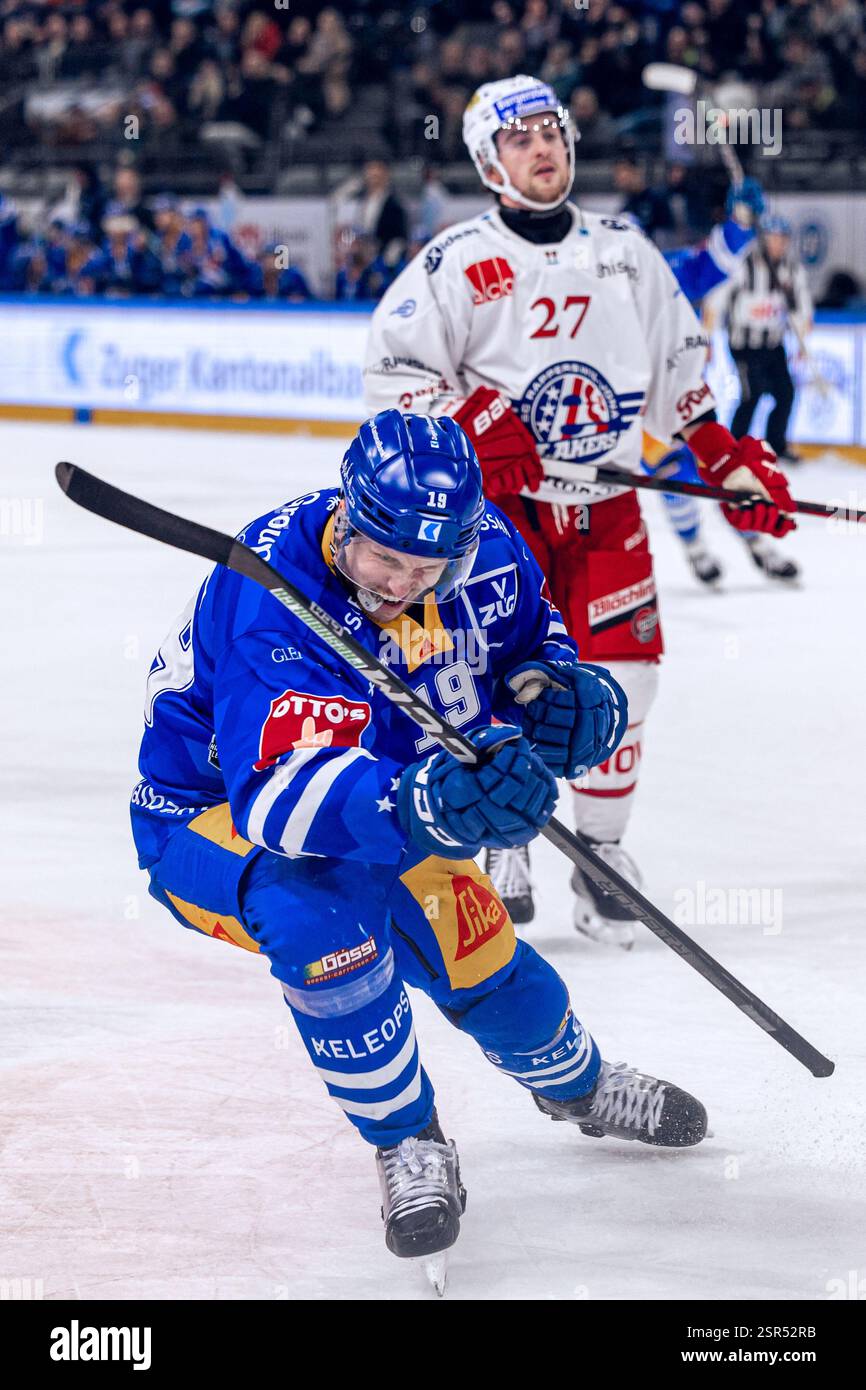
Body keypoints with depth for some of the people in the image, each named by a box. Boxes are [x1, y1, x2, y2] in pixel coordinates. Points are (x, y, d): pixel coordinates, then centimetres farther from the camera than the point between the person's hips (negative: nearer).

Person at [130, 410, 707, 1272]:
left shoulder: (486, 548, -18)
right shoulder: (273, 596, -38)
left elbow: (533, 640, 5)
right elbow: (279, 791, -50)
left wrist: (564, 691, -19)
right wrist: (423, 803, -65)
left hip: (393, 802, 6)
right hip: (213, 816, -6)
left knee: (480, 958, 9)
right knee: (318, 914, -35)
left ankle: (577, 1085, 46)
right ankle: (406, 1144, -13)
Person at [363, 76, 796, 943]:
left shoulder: (625, 253, 10)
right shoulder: (457, 263, -4)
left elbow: (679, 367, 17)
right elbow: (393, 372, -6)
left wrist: (732, 459, 11)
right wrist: (471, 425, -18)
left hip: (606, 505, 4)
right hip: (500, 502, -3)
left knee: (620, 673, -1)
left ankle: (602, 853, 14)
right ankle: (503, 847, 6)